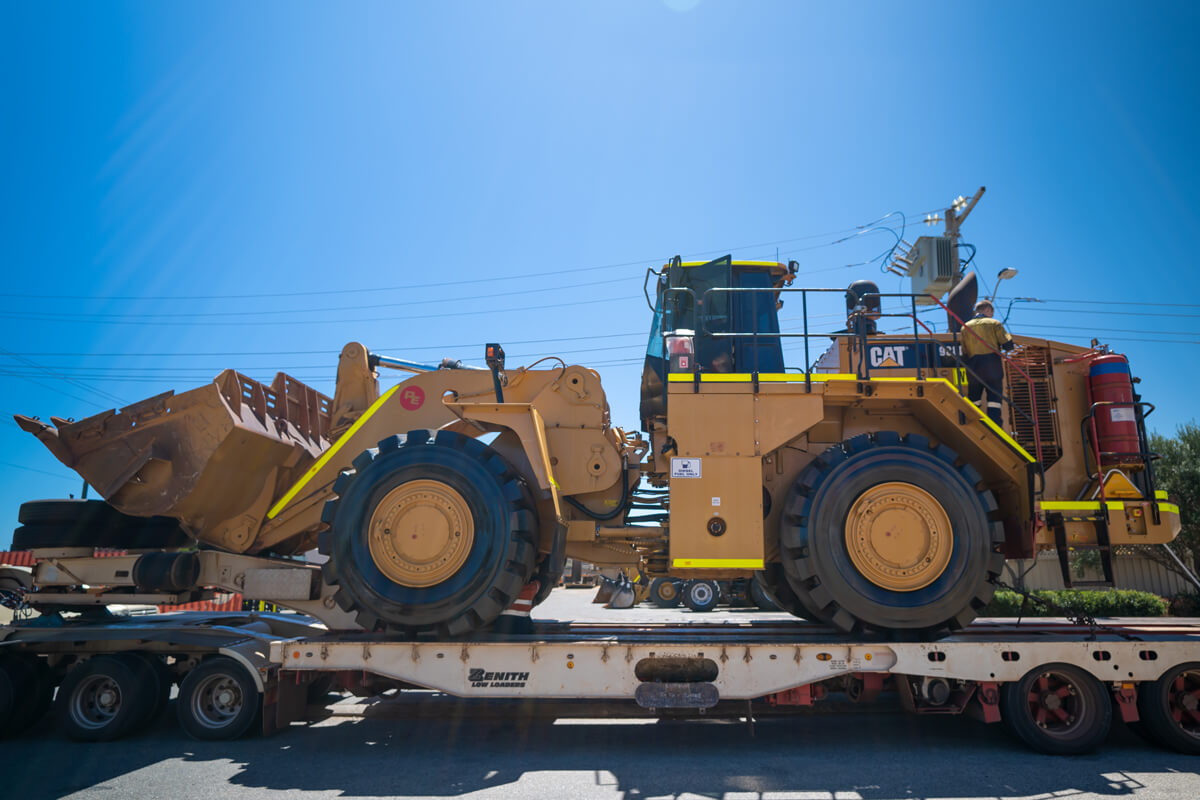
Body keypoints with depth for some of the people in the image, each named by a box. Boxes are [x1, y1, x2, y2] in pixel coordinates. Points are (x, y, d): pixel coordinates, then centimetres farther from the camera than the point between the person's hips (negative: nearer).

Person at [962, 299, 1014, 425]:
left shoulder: (966, 326, 12)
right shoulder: (994, 323, 3)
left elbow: (964, 352, 9)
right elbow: (1008, 345, -2)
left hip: (974, 368, 3)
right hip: (993, 368, -3)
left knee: (973, 400, 15)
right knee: (994, 400, -2)